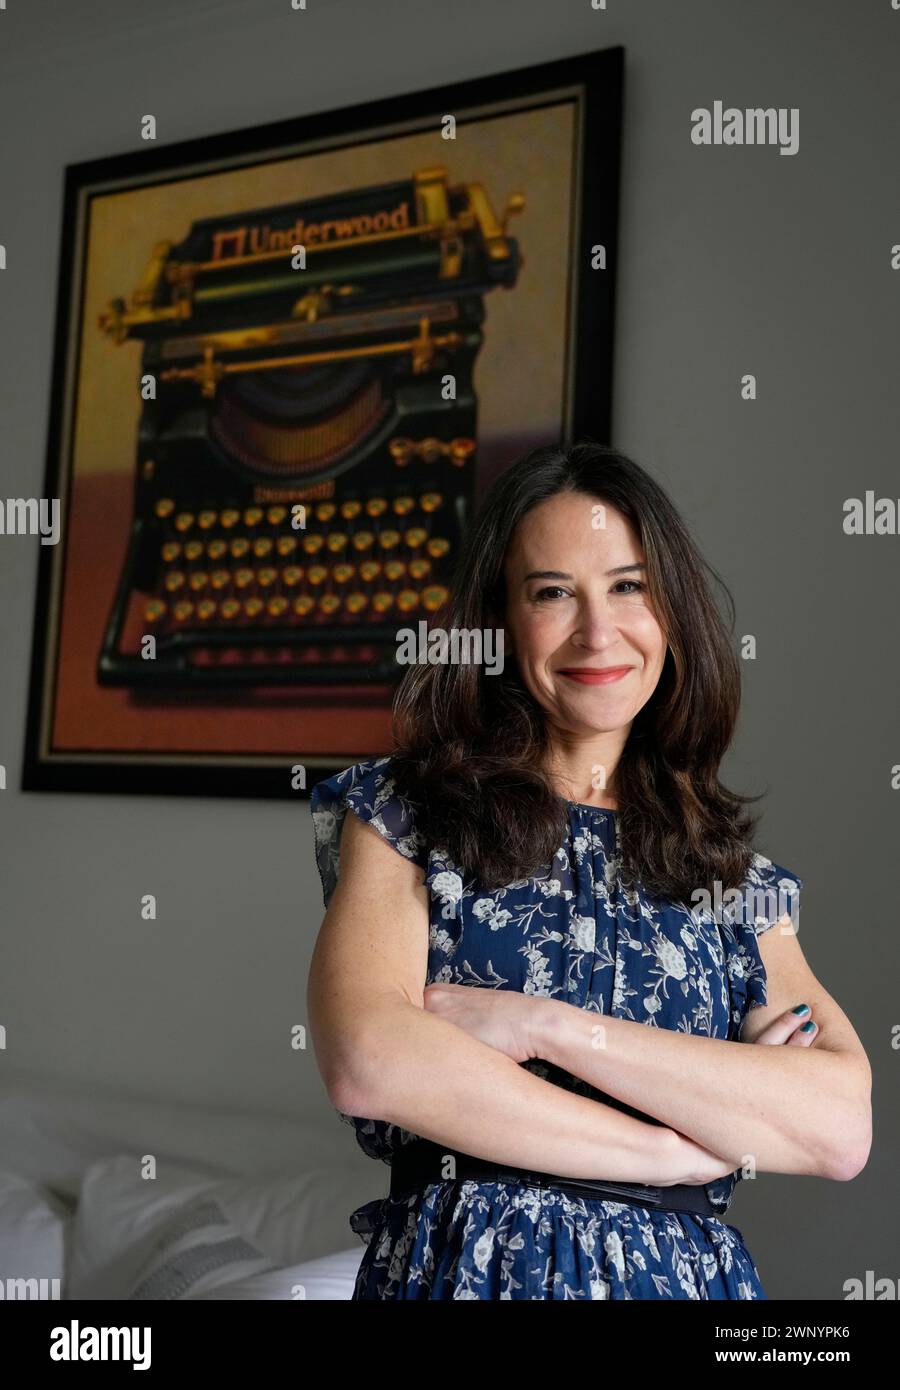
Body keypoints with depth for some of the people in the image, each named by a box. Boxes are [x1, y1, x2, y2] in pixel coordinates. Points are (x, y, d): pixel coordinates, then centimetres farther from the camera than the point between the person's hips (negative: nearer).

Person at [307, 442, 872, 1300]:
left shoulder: (738, 881, 4)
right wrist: (689, 1150, -15)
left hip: (684, 1267, 3)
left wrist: (547, 1026, -19)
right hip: (462, 1261, -2)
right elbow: (369, 1066, -20)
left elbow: (843, 1130, -11)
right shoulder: (401, 812, -3)